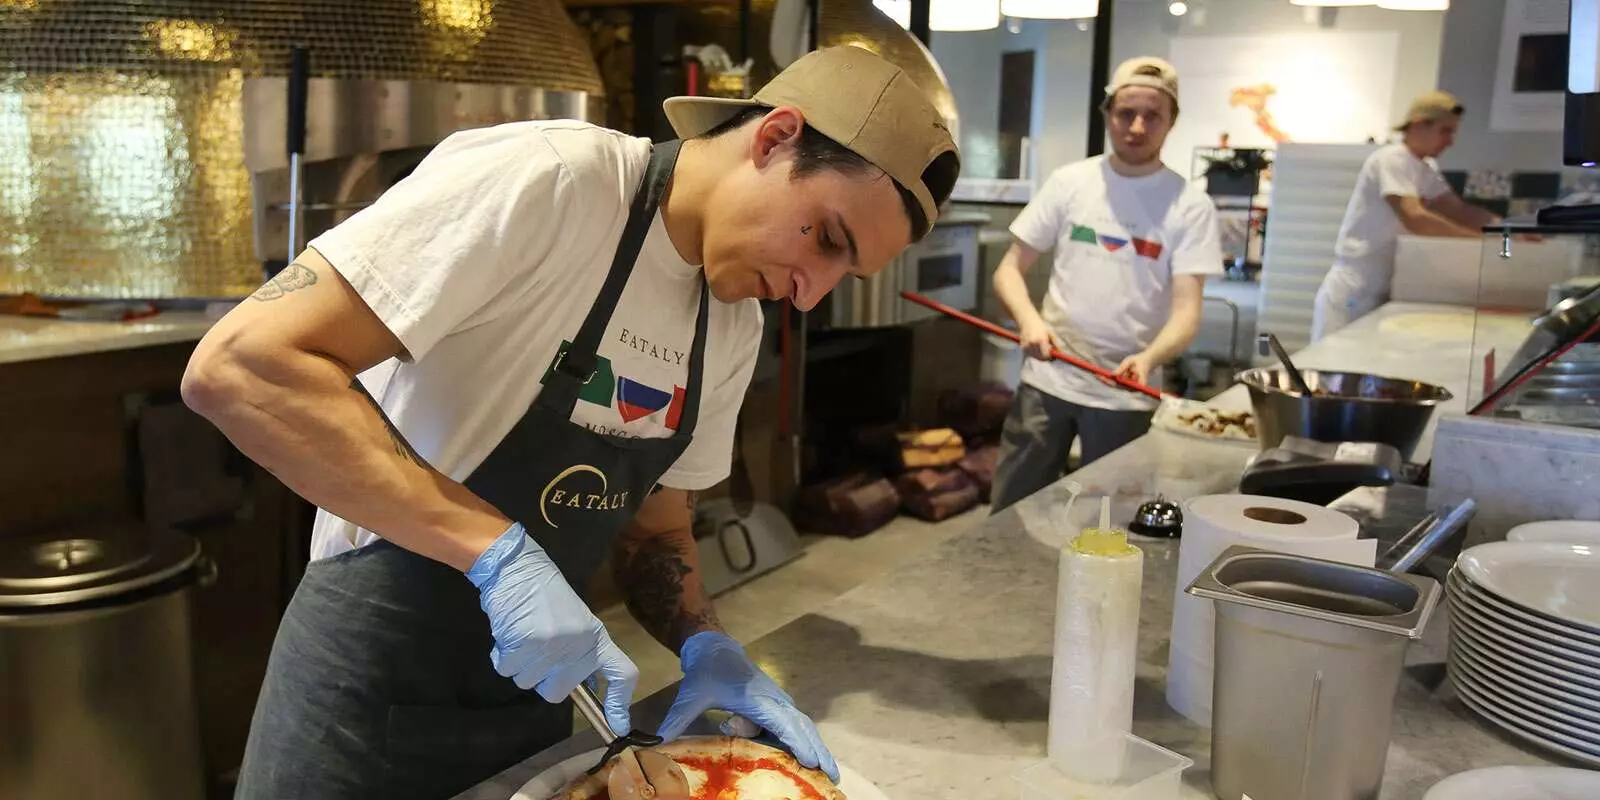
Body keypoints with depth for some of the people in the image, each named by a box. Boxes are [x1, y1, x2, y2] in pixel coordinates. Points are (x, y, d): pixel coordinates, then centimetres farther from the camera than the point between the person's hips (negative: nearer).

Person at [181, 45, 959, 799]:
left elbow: (652, 529, 9)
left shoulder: (734, 329, 0)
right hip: (372, 699, -6)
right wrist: (498, 549, -32)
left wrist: (705, 646, -9)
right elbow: (239, 365, -28)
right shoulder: (541, 181, -23)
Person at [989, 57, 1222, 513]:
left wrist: (1149, 358, -33)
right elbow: (1009, 269, 3)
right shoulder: (1069, 182, 1)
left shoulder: (1190, 206, -5)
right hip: (1048, 381, 2)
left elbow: (1186, 310, -12)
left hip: (1125, 395, -1)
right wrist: (1029, 319, -18)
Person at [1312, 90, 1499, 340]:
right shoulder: (1392, 160, -15)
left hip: (1382, 289, 9)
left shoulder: (1426, 169, 12)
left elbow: (1458, 210, 9)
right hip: (1354, 292, -9)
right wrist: (1482, 239, -26)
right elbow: (1414, 219, -27)